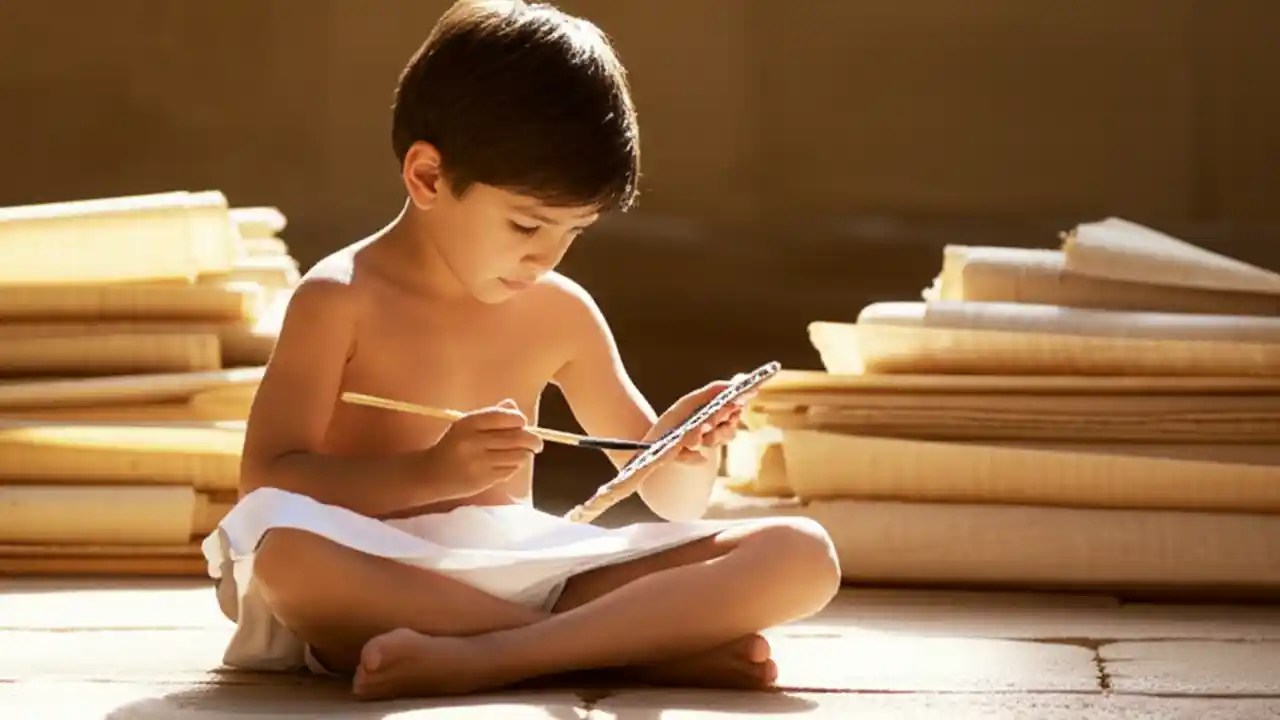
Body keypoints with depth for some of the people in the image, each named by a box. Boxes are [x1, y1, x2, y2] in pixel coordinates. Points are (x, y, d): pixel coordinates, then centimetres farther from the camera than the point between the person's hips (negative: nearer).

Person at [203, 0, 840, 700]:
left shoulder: (561, 314, 11)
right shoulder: (340, 299, -2)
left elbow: (669, 499, 18)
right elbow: (265, 486, -9)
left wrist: (685, 454, -6)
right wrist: (429, 473, -21)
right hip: (381, 583, -4)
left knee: (800, 554, -12)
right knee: (285, 549, -41)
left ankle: (483, 657, -30)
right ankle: (649, 645, -29)